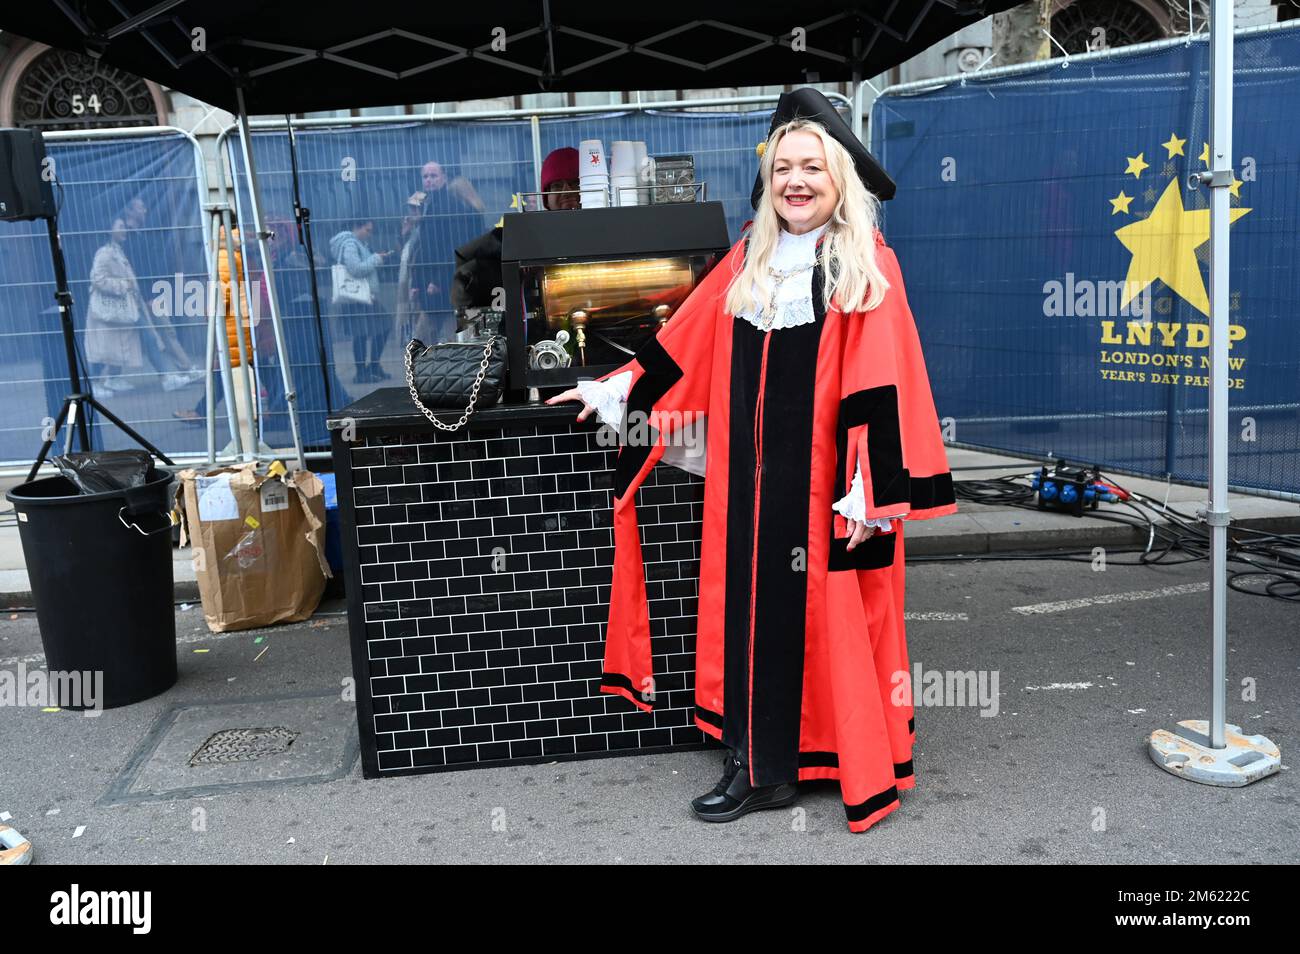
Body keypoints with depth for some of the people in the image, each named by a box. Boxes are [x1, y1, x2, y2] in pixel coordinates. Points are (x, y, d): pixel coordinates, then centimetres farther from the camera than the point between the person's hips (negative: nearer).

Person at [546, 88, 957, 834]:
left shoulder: (868, 266, -5)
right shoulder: (749, 261, 11)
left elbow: (878, 386, -12)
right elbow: (684, 347, 16)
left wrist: (869, 489, -17)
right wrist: (615, 391, 17)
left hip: (828, 482, -5)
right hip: (753, 478, 5)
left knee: (835, 616, 3)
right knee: (754, 607, 8)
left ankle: (865, 760, 21)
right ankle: (760, 763, 20)